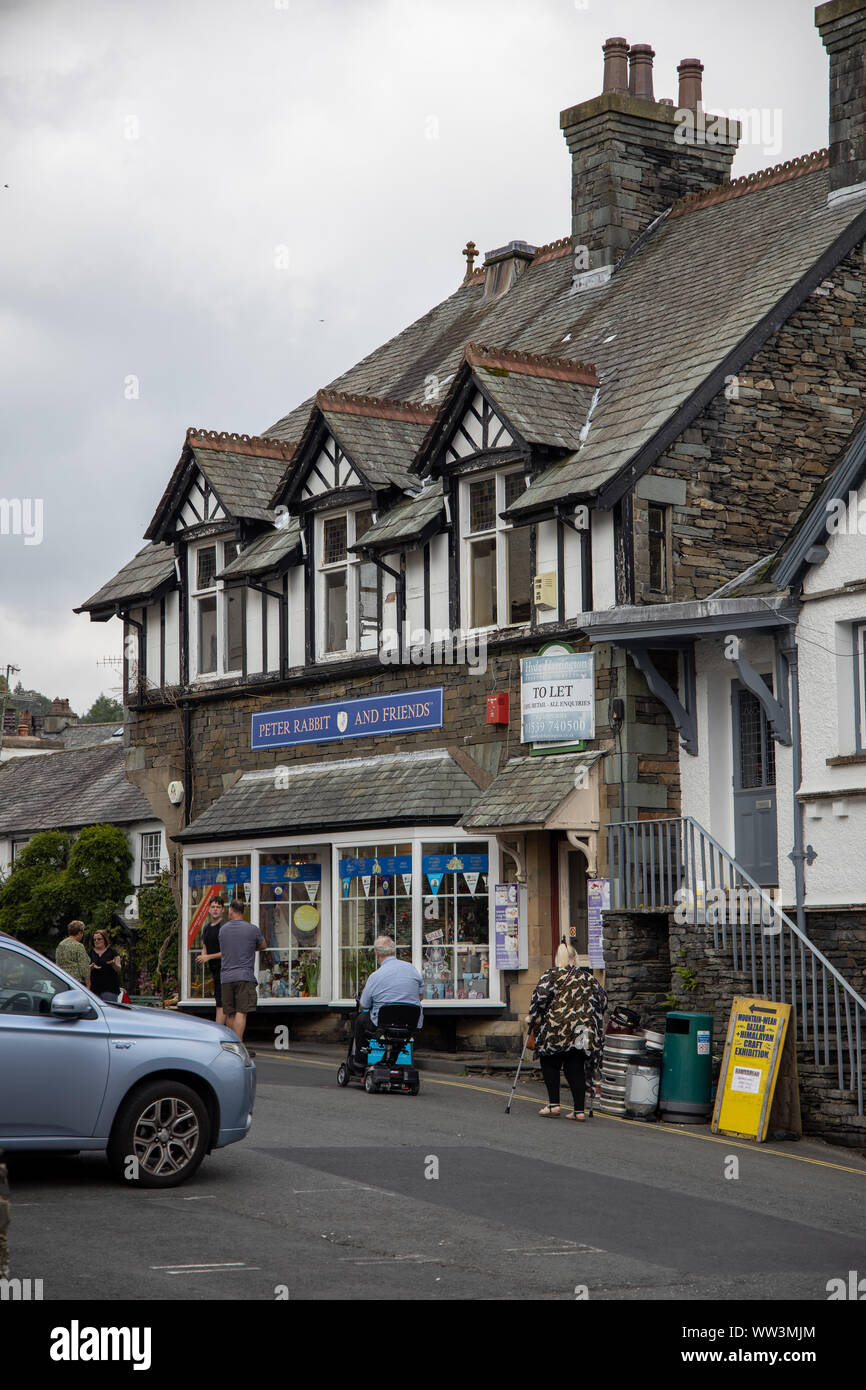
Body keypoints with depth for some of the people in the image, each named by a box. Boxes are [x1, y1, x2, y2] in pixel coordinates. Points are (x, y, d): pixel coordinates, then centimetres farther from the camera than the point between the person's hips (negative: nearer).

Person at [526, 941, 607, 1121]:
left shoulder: (552, 975, 1)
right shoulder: (588, 976, 13)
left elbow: (540, 995, -12)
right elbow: (603, 1000, 16)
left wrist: (533, 1015, 1)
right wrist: (591, 1020, 28)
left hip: (557, 1028, -3)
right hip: (584, 1030, 3)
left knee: (549, 1063, 11)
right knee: (576, 1068, 8)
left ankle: (553, 1104, 1)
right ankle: (579, 1110, 3)